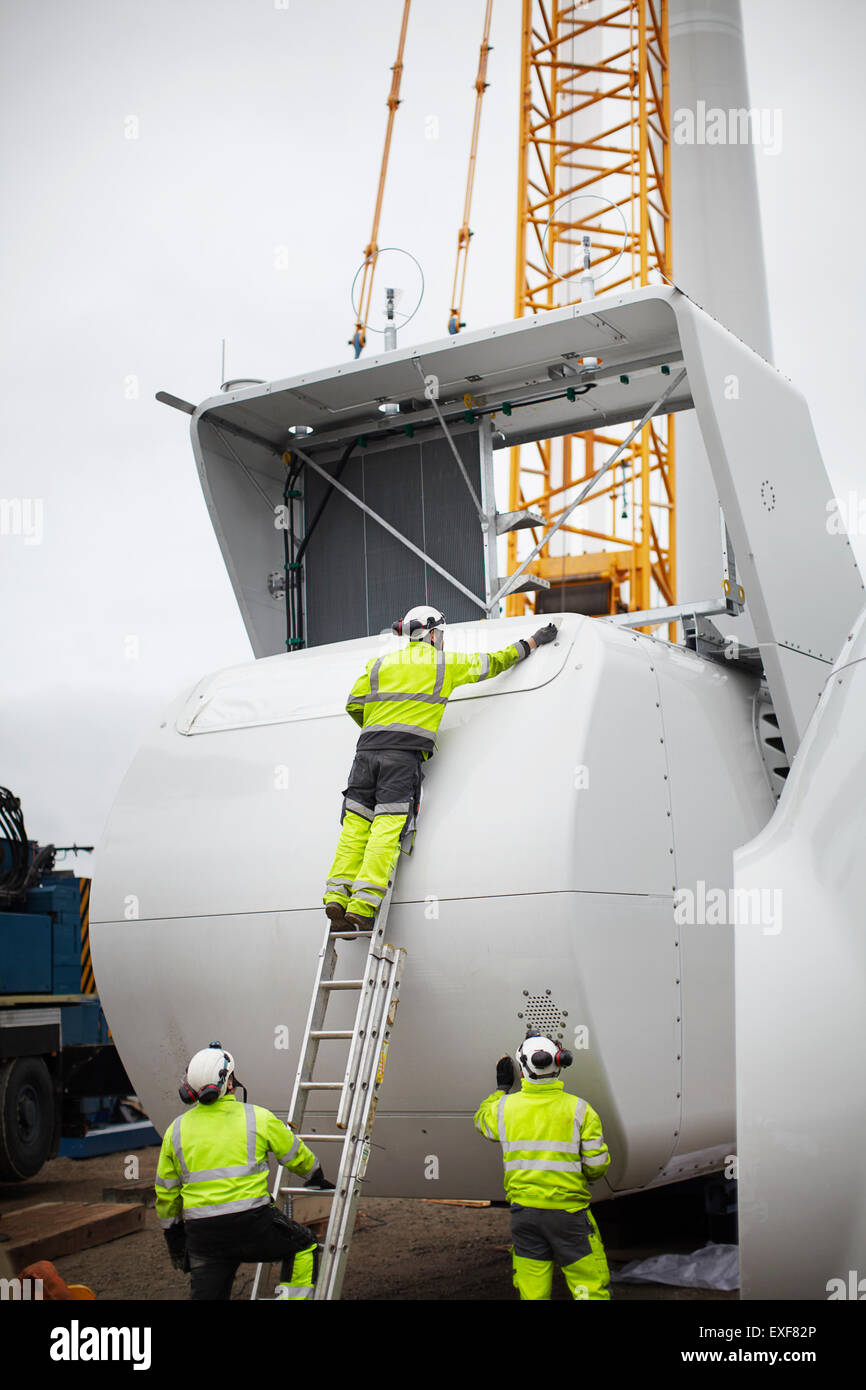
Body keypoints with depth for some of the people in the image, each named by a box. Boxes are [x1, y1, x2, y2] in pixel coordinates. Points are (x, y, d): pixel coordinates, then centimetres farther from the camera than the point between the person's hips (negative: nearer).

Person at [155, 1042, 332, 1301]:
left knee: (205, 1295, 10)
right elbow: (296, 1154, 15)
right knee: (304, 1245, 20)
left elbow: (166, 1194, 15)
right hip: (251, 1224, -3)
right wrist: (315, 1176, 36)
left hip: (201, 1232, 3)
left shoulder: (176, 1129, 8)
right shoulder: (257, 1118, 0)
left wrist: (174, 1236, 27)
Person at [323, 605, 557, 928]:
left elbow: (354, 704, 15)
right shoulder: (445, 663, 13)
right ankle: (362, 904, -20)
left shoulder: (380, 664, 20)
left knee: (356, 825, 4)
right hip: (404, 754, -4)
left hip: (368, 747, 4)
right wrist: (535, 640, 36)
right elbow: (495, 662, 22)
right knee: (387, 829, -9)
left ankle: (338, 894, -10)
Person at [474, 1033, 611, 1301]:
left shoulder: (506, 1107, -2)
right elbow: (597, 1165, -5)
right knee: (590, 1288, 5)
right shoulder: (579, 1109, -8)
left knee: (531, 1291, 11)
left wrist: (501, 1088, 34)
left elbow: (482, 1120, 22)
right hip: (568, 1210, -2)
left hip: (523, 1209, 3)